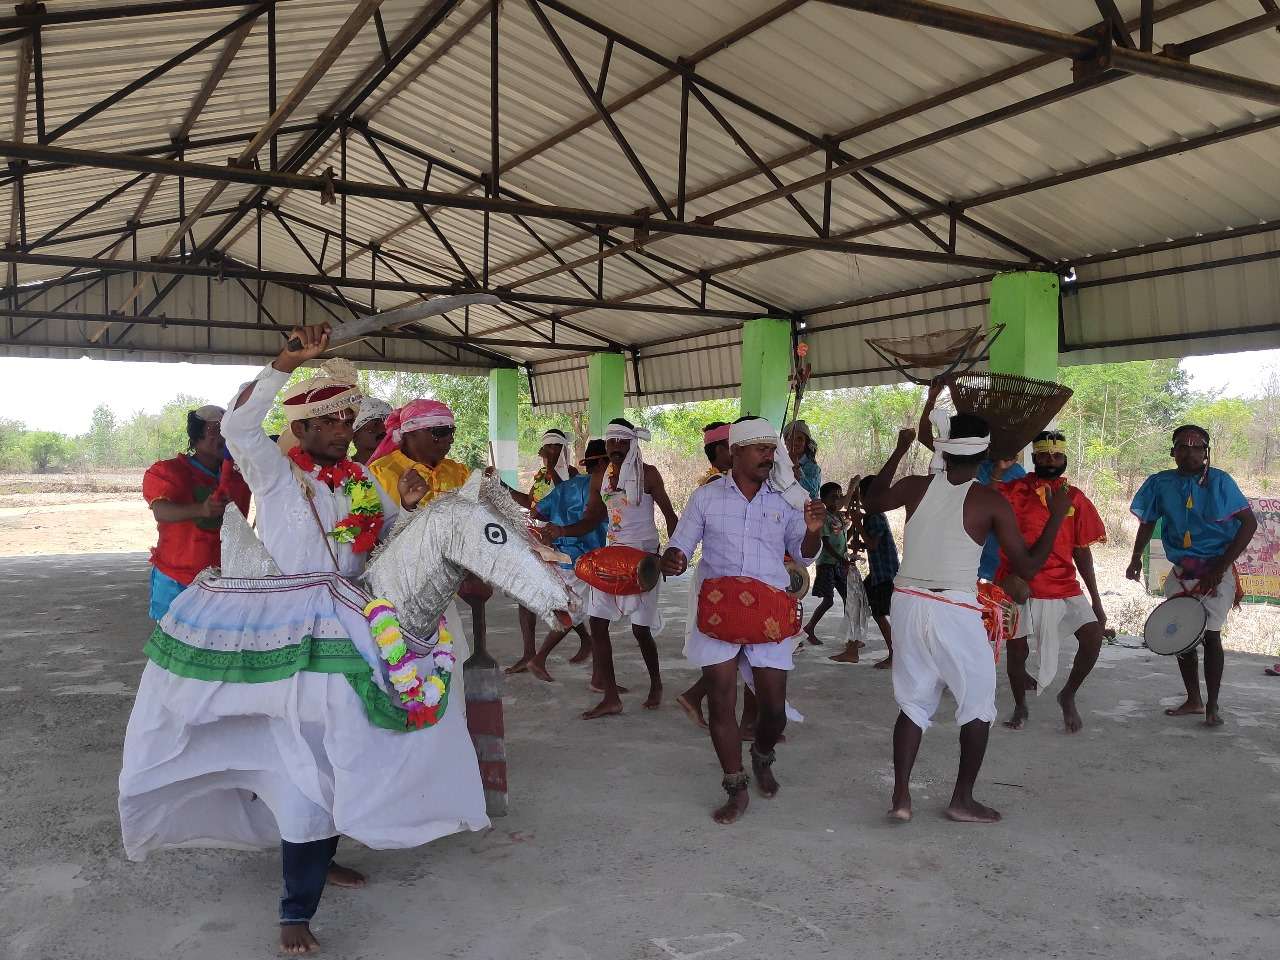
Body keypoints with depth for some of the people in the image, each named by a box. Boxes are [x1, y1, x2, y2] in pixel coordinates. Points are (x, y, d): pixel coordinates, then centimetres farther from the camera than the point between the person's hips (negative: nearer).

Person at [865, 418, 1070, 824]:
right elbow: (1027, 566, -4)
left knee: (914, 703, 16)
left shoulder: (915, 487, 2)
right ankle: (962, 799, 20)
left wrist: (899, 451, 30)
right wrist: (1057, 515, 6)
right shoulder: (990, 502, -8)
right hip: (954, 613, -4)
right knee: (978, 706, 15)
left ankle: (901, 796, 11)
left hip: (907, 604, 4)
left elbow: (872, 501, 24)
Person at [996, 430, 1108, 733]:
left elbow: (1081, 551, 7)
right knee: (1017, 649, 6)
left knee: (1093, 637, -13)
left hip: (1063, 587, 2)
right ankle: (1020, 707, 33)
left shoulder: (1075, 498, 4)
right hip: (1018, 585, -1)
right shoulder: (1013, 490, -1)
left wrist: (1096, 600, 6)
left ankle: (1068, 696, 13)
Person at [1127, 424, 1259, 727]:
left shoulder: (1219, 481, -10)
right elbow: (1147, 522, 12)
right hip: (1181, 572, 4)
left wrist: (1220, 568, -15)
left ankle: (1212, 706, 9)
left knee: (1210, 635, -4)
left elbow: (1249, 523, -11)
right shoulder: (1160, 483, -1)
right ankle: (1193, 700, 25)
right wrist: (1136, 558, -1)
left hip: (1215, 572, -4)